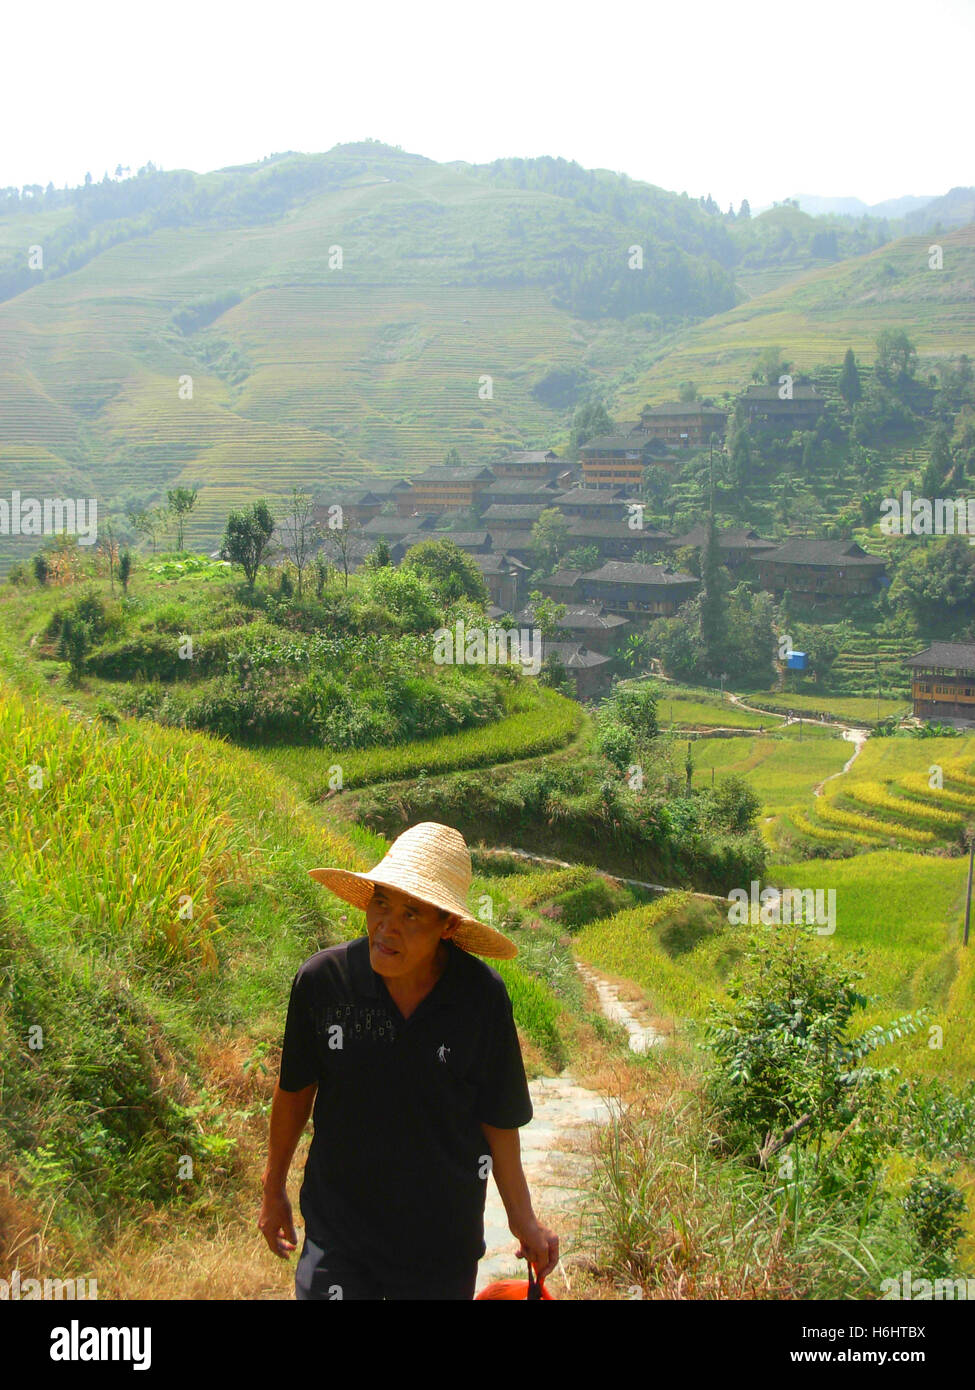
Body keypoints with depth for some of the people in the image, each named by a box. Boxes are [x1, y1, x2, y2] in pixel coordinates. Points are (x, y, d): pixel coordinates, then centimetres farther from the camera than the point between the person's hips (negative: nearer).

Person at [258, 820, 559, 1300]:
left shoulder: (483, 998, -13)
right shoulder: (322, 980, -14)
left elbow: (498, 1115, 0)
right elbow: (295, 1089, 3)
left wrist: (523, 1220, 6)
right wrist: (273, 1190, 14)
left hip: (442, 1239, 0)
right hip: (337, 1225, 0)